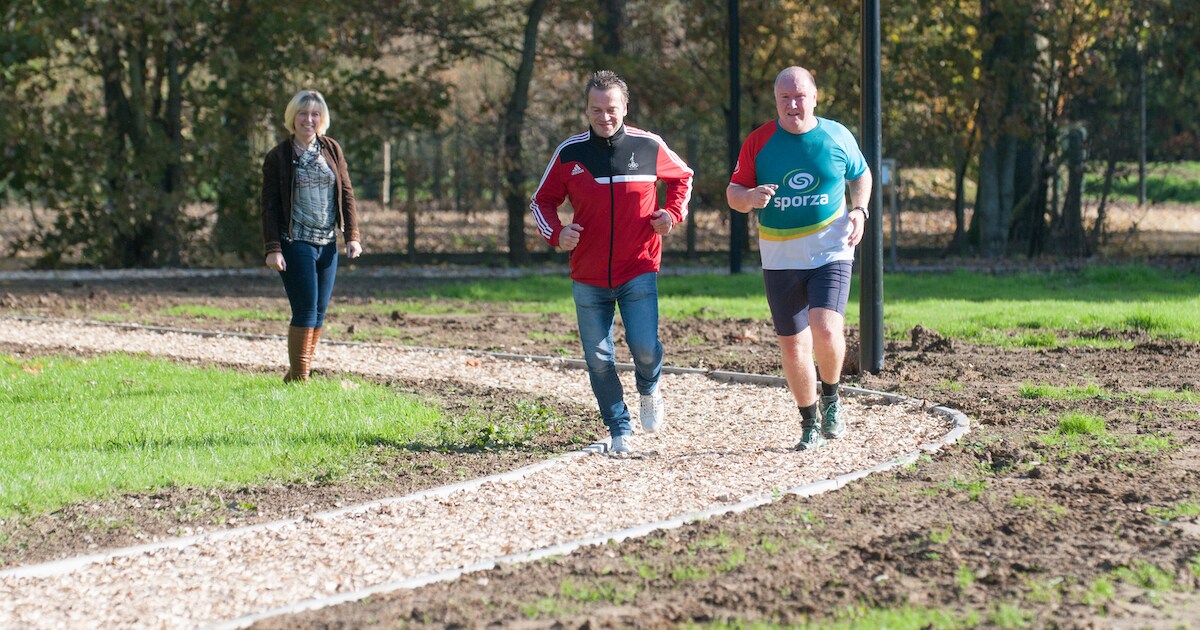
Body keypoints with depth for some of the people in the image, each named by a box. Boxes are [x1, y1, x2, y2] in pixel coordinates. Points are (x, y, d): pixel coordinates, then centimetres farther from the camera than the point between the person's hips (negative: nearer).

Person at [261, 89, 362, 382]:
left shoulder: (332, 150, 10)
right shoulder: (278, 157, -2)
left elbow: (346, 194, 12)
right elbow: (269, 207, -4)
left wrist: (352, 236, 4)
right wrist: (272, 249, -11)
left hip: (327, 244, 5)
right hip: (296, 244, -5)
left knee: (319, 313, 5)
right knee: (306, 310, -11)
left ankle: (299, 374, 14)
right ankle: (298, 377, -5)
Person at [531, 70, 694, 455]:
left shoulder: (649, 147, -2)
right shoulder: (570, 153, -1)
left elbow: (682, 177, 17)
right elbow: (542, 201, 9)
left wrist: (673, 213, -1)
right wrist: (556, 233, -11)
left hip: (639, 271, -1)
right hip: (588, 277, 2)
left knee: (644, 347, -14)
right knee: (598, 359, 3)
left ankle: (649, 390, 21)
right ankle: (619, 430, 19)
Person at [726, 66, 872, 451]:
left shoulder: (837, 136, 0)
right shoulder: (758, 142, -1)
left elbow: (861, 175, 17)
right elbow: (733, 193, 2)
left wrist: (859, 210, -1)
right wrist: (751, 197, -21)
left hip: (830, 253, -2)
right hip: (780, 259, 2)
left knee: (826, 329, -22)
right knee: (793, 345, 5)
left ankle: (830, 398, 6)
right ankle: (810, 423, 24)